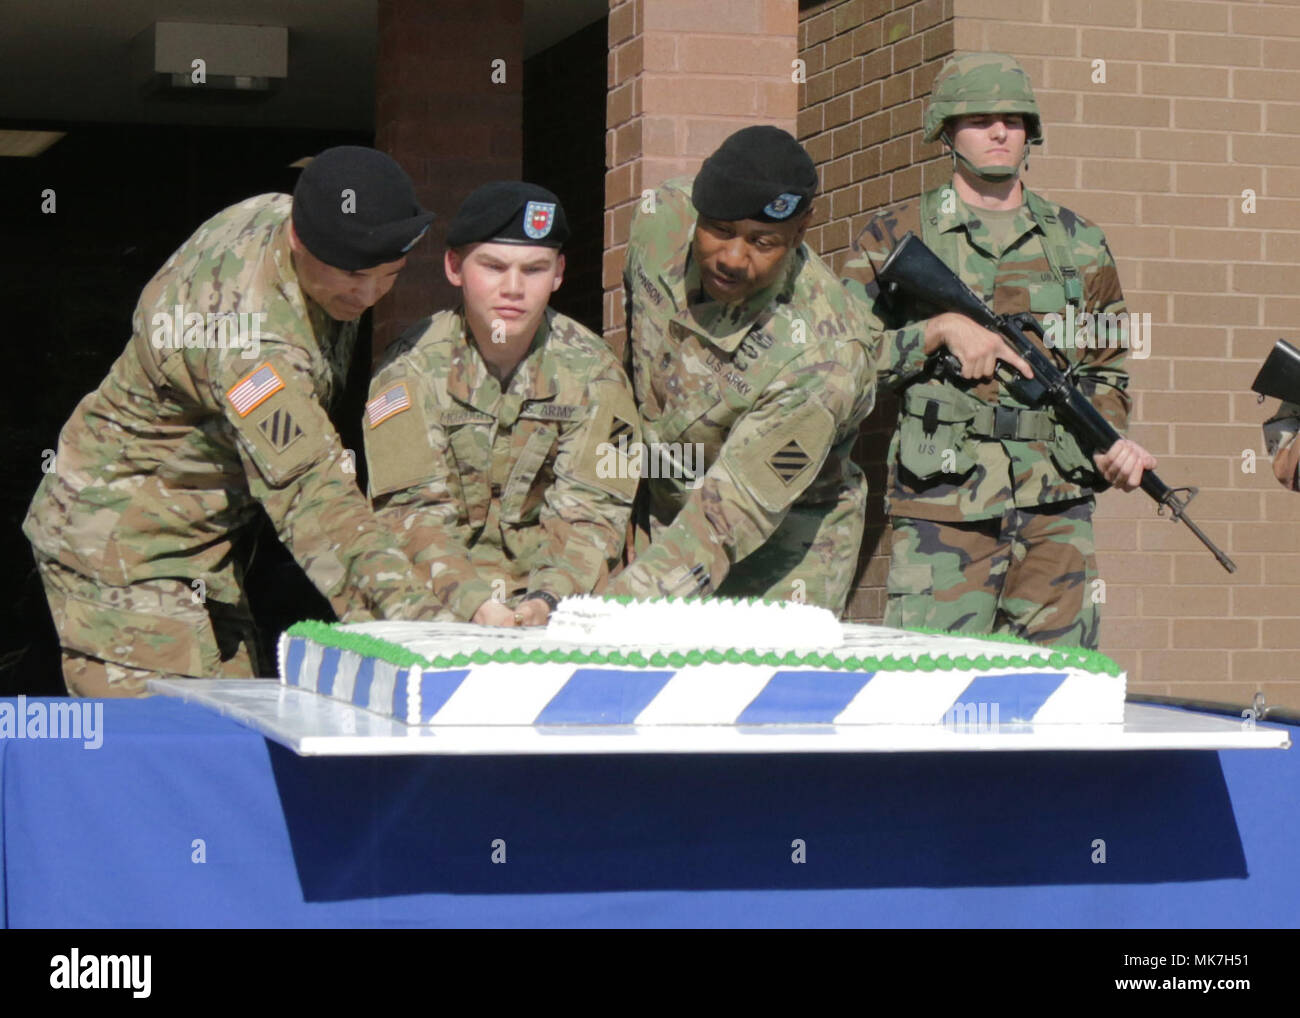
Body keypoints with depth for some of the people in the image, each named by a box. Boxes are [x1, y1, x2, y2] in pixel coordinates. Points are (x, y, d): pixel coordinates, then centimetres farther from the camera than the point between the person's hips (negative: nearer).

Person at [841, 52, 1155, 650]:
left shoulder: (1078, 244, 15)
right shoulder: (895, 239, 7)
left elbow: (1103, 370, 19)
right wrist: (941, 330, -11)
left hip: (1057, 510, 3)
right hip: (941, 508, -3)